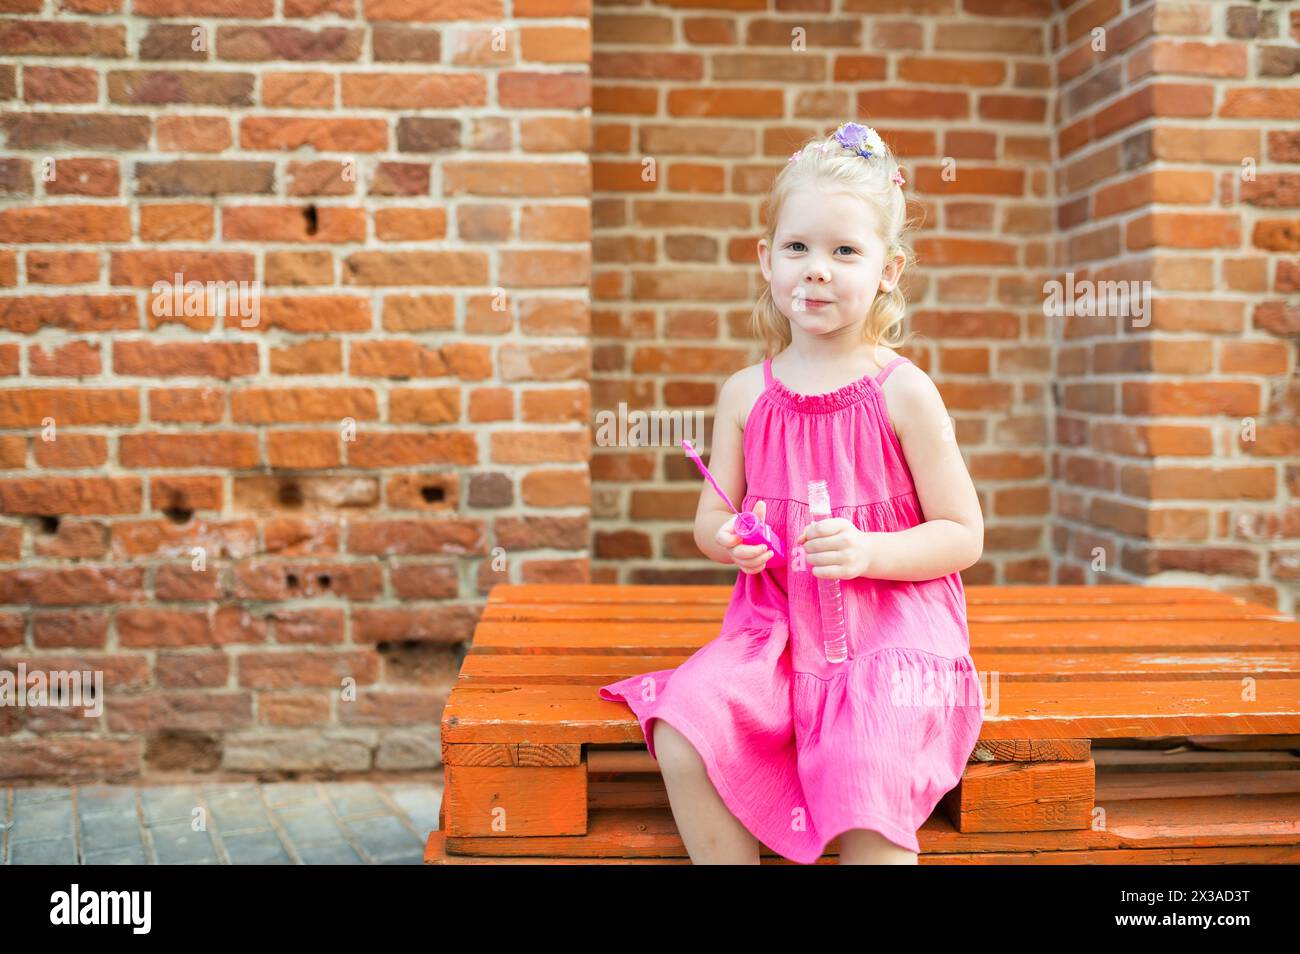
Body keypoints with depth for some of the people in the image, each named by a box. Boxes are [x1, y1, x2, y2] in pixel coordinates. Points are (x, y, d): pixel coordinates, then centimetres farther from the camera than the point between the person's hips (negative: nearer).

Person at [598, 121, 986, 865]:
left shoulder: (904, 392, -4)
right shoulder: (746, 393, 7)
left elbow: (964, 536, -3)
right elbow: (711, 517, 14)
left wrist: (869, 551, -19)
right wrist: (727, 538, -10)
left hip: (889, 631, -3)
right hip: (775, 628, 4)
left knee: (865, 772, -28)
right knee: (681, 737, -20)